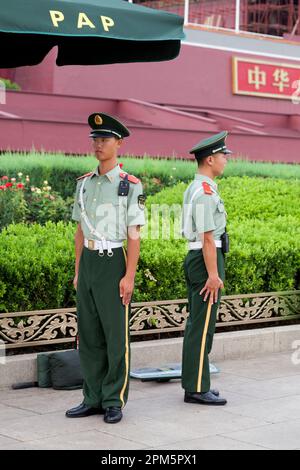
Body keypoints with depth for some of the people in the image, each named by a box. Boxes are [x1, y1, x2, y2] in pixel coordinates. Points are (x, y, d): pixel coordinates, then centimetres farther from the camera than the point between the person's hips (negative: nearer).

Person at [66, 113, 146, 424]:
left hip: (113, 262, -6)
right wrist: (77, 271, 12)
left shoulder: (130, 185, -8)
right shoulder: (84, 183, 10)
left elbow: (134, 235, -9)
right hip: (87, 262, 6)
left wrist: (129, 277, -14)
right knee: (89, 334, 9)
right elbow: (81, 230, 15)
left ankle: (114, 402, 9)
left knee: (116, 336, 0)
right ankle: (93, 399, 18)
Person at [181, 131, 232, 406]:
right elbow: (207, 237, -20)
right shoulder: (206, 192, -17)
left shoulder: (193, 189, 16)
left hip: (195, 259, 11)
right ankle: (197, 389, -2)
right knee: (203, 326, -6)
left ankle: (194, 383, 19)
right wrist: (213, 275, -20)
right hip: (207, 262, -11)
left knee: (196, 324, 13)